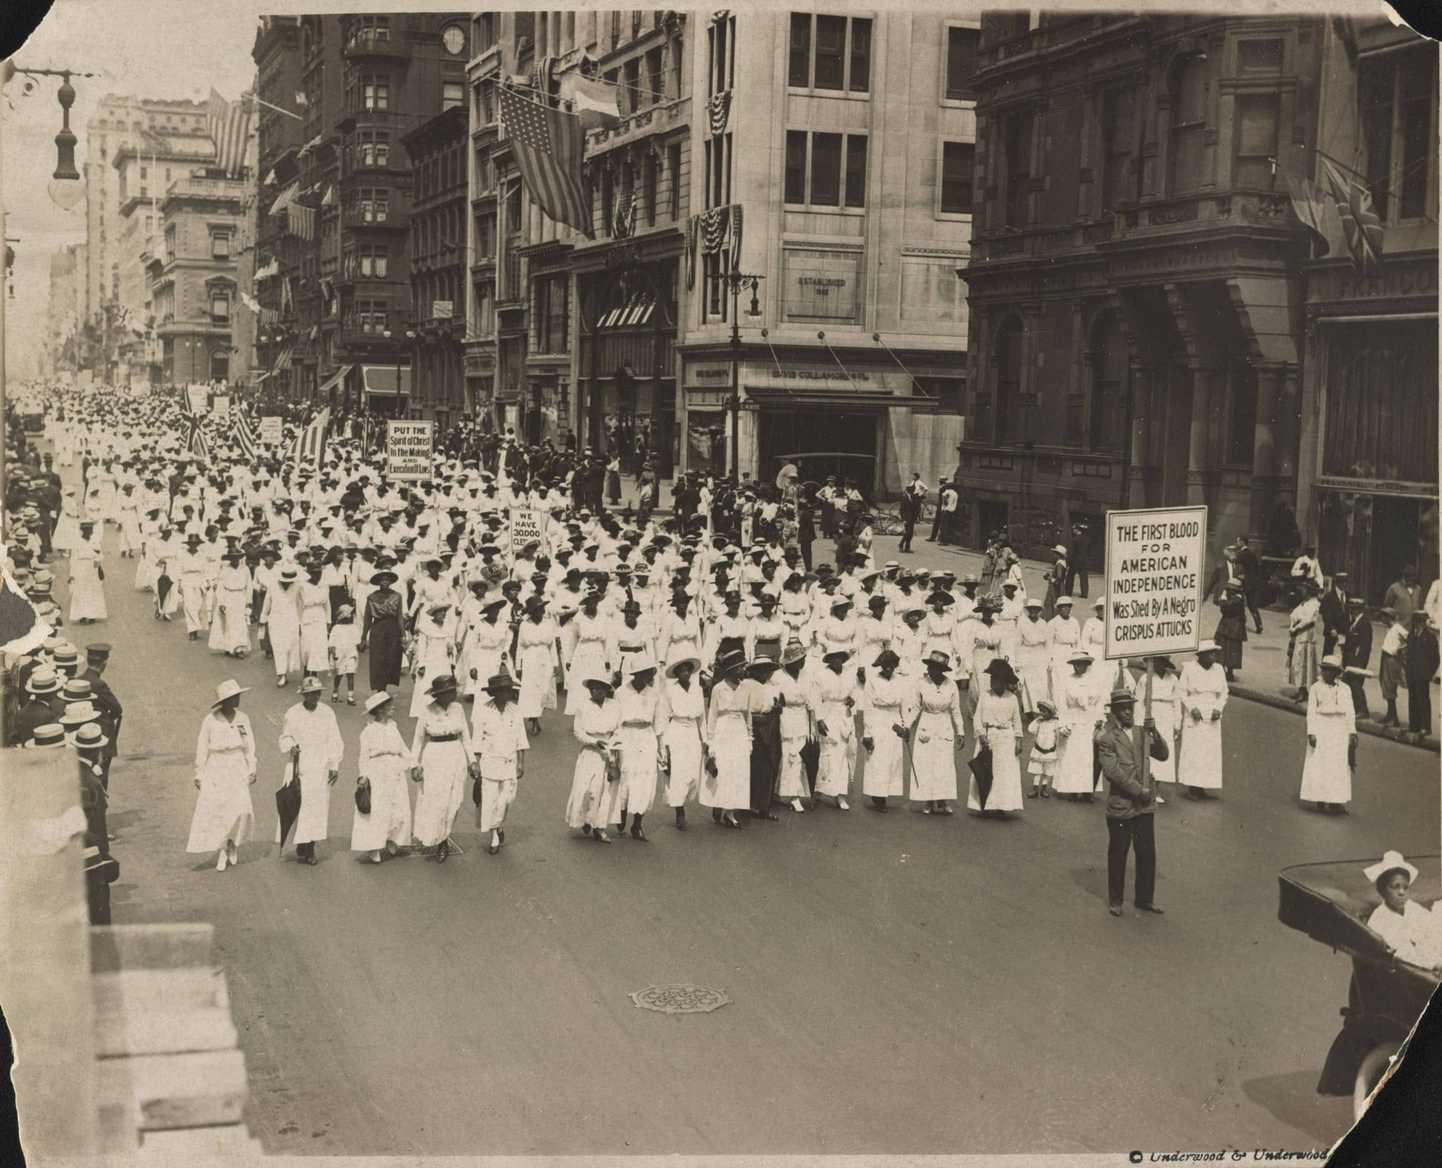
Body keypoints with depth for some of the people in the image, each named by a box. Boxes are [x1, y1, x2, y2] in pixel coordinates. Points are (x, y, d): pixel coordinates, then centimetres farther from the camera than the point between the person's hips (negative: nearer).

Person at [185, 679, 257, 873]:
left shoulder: (243, 719, 3)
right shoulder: (210, 721, -7)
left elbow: (250, 747, 10)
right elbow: (202, 750, 0)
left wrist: (251, 770, 7)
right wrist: (199, 776, 3)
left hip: (238, 772, 2)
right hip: (215, 772, -2)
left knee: (241, 810, -10)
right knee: (217, 812, -5)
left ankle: (234, 844, 14)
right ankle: (221, 852, 10)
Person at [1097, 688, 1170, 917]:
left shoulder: (1142, 732, 12)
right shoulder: (1106, 738, -8)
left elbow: (1162, 755, 5)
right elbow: (1112, 771, -16)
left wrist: (1154, 733, -11)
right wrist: (1139, 791, -16)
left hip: (1145, 806, 5)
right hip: (1120, 807, -5)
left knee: (1147, 854, 7)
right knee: (1118, 855, 6)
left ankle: (1144, 899, 20)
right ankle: (1115, 901, 18)